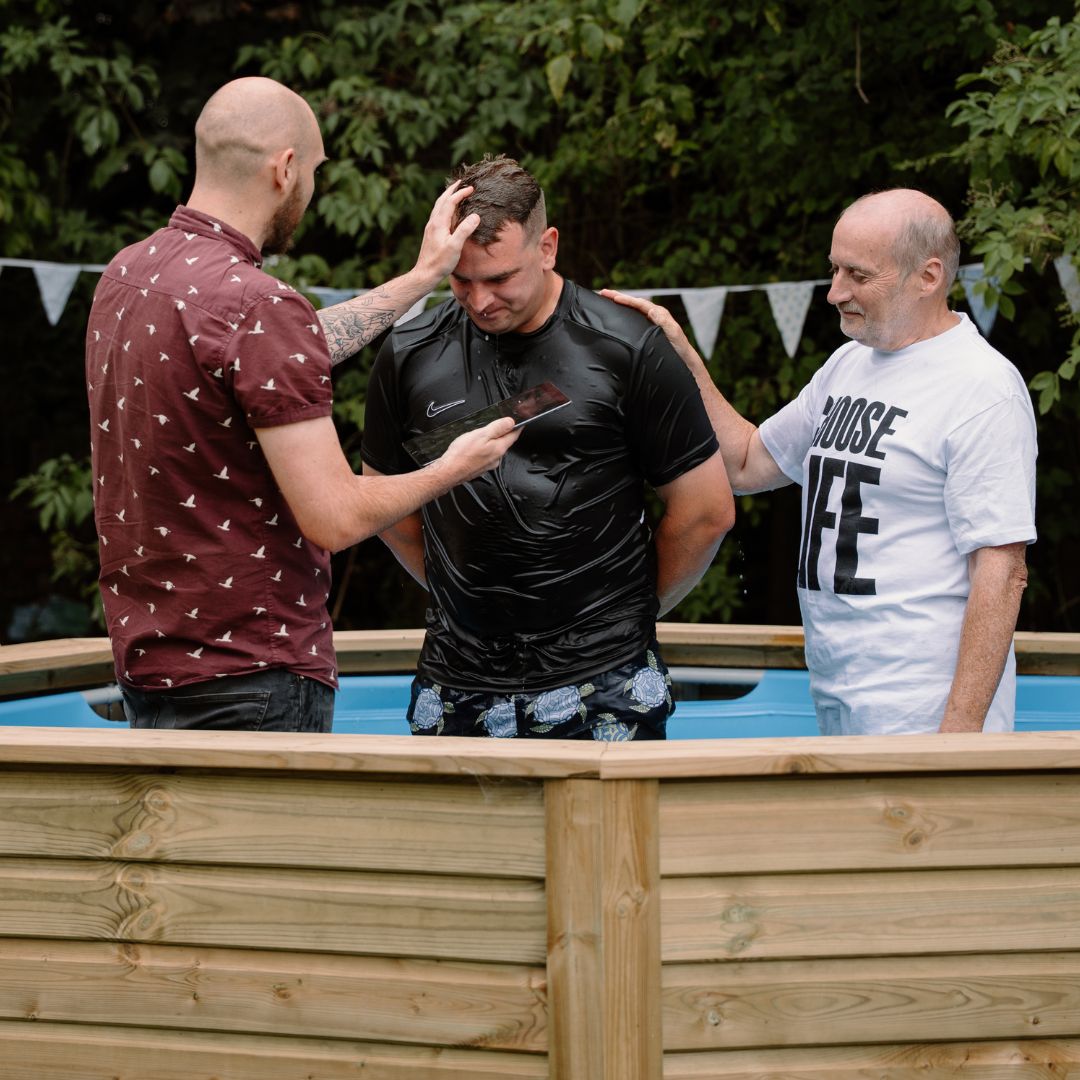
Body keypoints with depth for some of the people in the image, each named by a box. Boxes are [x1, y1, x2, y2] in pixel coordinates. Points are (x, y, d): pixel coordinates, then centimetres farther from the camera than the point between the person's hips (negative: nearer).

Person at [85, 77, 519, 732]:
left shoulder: (128, 273, 8)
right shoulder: (256, 304, -20)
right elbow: (336, 517, -20)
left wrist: (422, 277, 27)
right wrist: (454, 468, -3)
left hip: (147, 663, 9)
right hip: (250, 679, -9)